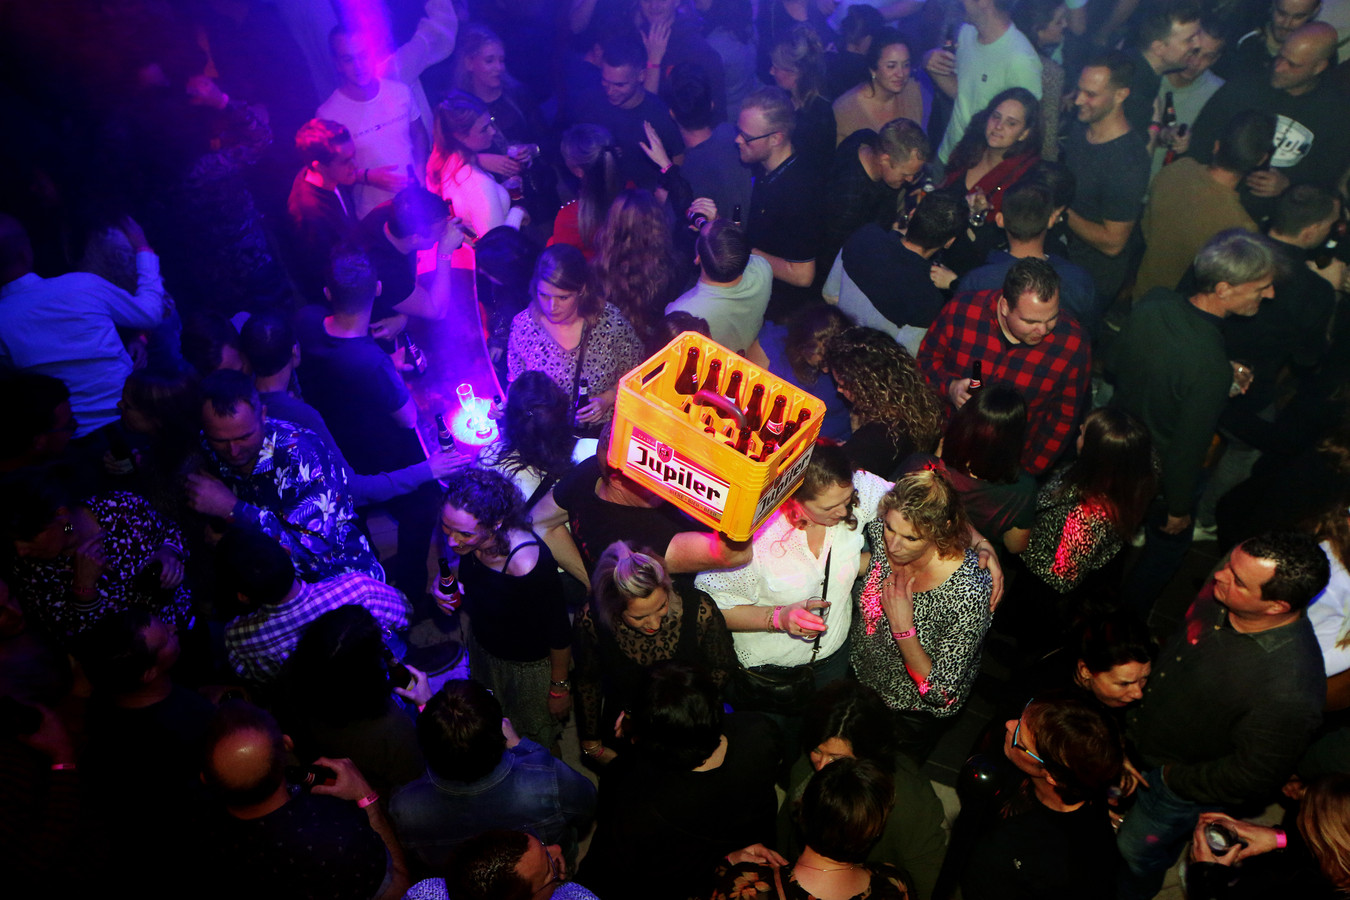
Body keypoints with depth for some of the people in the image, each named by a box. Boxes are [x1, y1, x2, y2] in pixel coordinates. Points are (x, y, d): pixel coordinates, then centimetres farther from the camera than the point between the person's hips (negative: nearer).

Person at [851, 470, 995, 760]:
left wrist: (903, 628, -38)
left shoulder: (969, 593, -39)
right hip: (859, 676, 5)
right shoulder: (879, 532, -26)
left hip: (913, 712, -4)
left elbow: (943, 694, -30)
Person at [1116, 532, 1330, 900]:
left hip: (1181, 785, -6)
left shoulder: (1289, 692, -43)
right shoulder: (1220, 592, -24)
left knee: (1137, 849, 22)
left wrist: (1175, 777, -15)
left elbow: (1251, 779, -26)